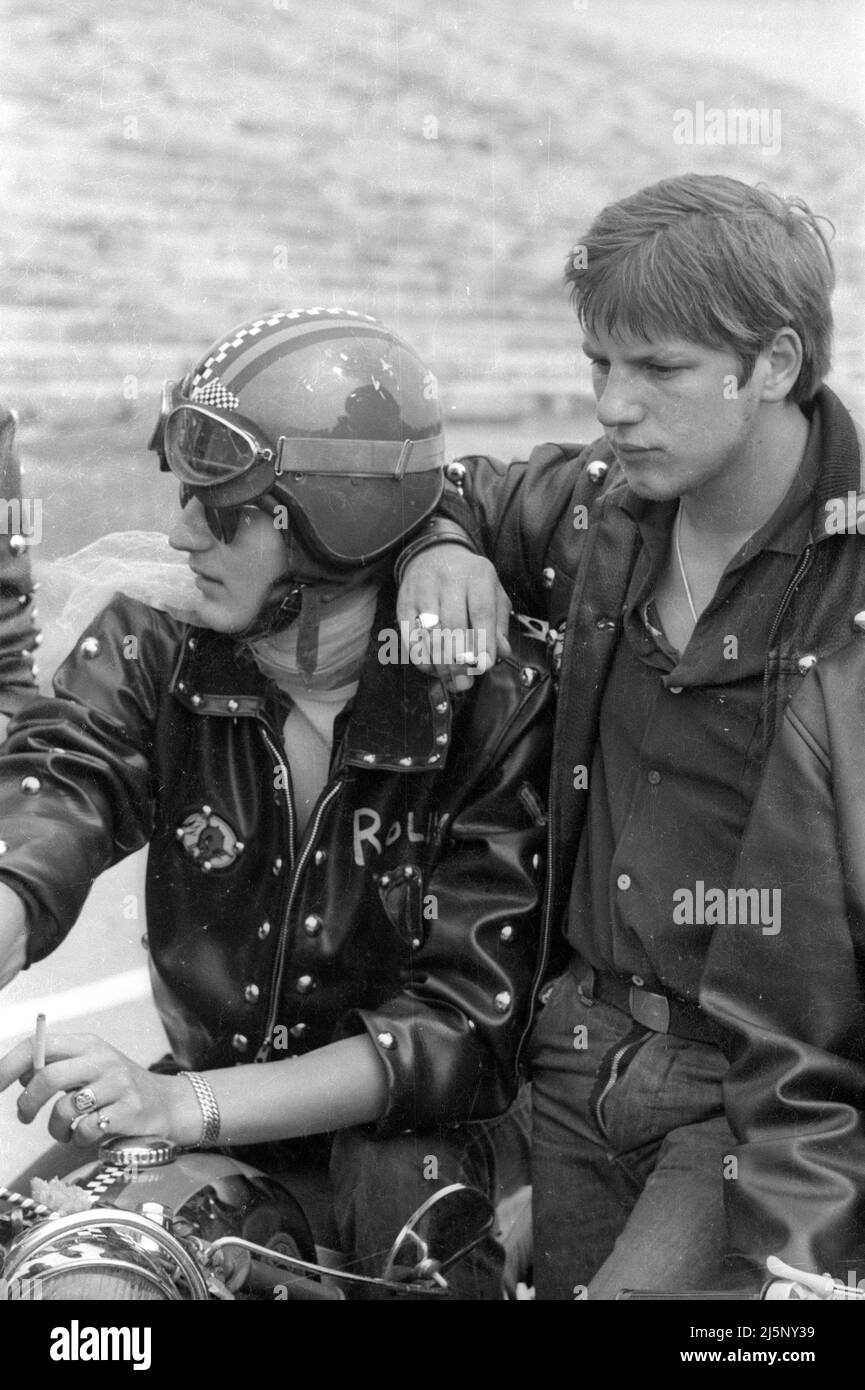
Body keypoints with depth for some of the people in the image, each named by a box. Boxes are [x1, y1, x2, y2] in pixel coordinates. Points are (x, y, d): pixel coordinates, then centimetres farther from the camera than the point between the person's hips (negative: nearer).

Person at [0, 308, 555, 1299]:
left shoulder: (494, 703, -15)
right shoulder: (150, 652, -5)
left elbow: (467, 1020, -18)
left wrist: (182, 1104, -29)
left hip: (420, 1129, -3)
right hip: (209, 1096, 3)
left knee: (402, 1191, -33)